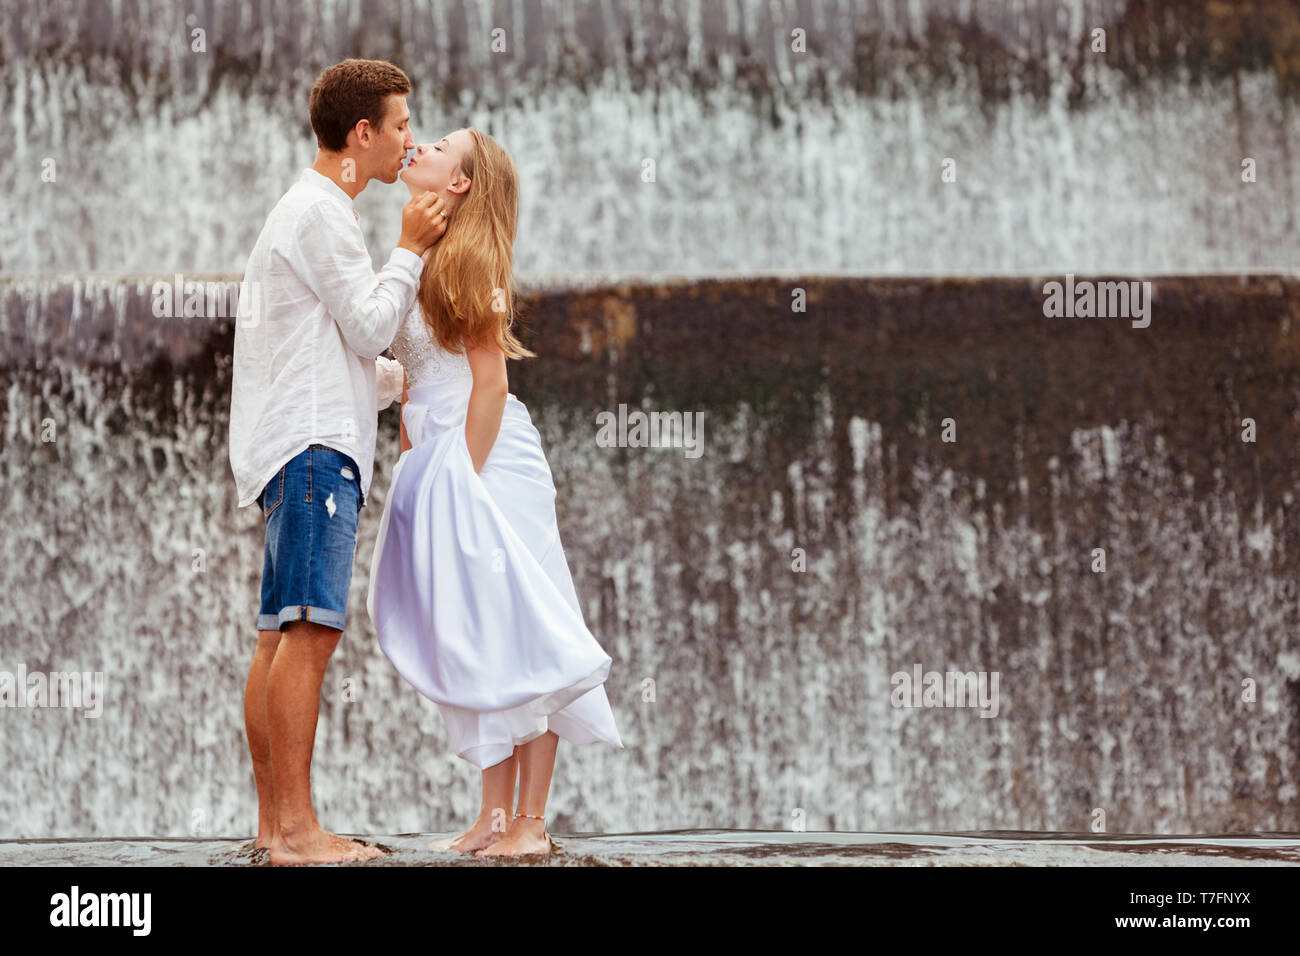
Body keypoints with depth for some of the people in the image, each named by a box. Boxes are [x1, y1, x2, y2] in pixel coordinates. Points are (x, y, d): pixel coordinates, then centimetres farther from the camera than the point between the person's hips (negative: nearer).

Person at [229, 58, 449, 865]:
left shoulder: (306, 212, 27)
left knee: (282, 635, 6)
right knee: (311, 629, -16)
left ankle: (275, 822, 5)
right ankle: (296, 827, -22)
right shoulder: (320, 213, -6)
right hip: (313, 444, -11)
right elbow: (371, 326, -9)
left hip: (298, 446, 11)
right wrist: (411, 250, 2)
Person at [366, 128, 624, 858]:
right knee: (477, 649, 10)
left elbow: (490, 380, -14)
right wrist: (416, 472, 16)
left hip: (483, 465, -9)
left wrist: (467, 479, -16)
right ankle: (496, 816, 14)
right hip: (436, 469, 9)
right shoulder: (424, 261, 15)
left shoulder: (467, 257, -10)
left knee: (512, 640, -6)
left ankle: (532, 824, -4)